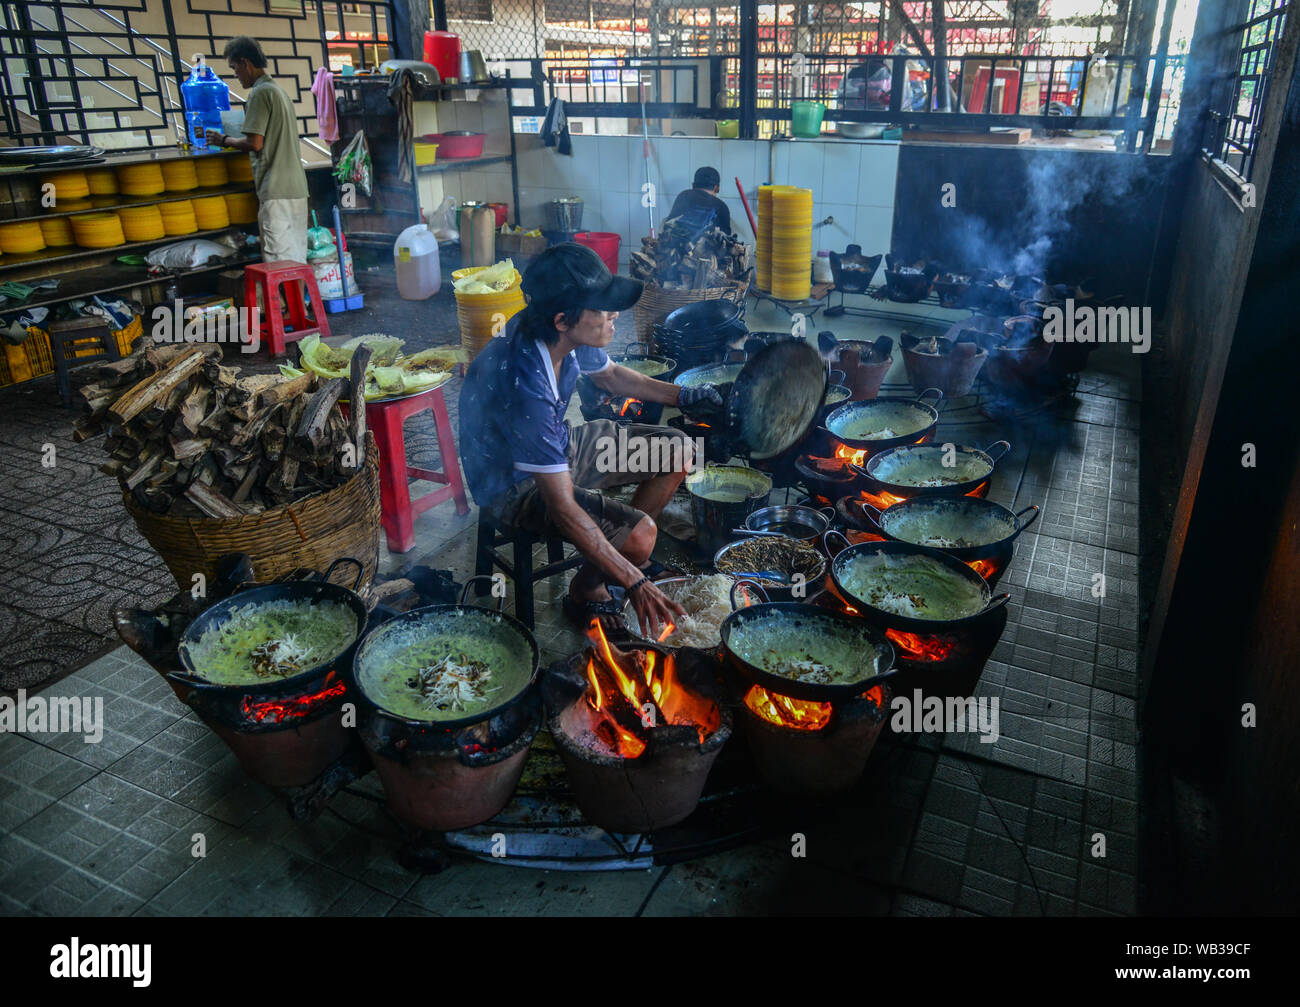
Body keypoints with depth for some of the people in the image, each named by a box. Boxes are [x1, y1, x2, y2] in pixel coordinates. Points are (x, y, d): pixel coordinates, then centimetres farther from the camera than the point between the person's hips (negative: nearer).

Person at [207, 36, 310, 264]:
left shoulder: (259, 93, -9)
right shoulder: (279, 90, 20)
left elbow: (255, 143, -14)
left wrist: (225, 140, 3)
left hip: (275, 189, -9)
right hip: (297, 186, 9)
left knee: (278, 261, -9)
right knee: (297, 259, 10)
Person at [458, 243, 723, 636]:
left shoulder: (572, 335, -14)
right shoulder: (524, 387, -38)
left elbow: (610, 375, 13)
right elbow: (562, 507, -36)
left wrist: (682, 395, 6)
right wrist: (634, 582, -35)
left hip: (558, 446, 8)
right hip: (514, 485, -8)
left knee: (677, 452, 4)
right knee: (639, 534, -25)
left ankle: (621, 555, 19)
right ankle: (584, 593, 7)